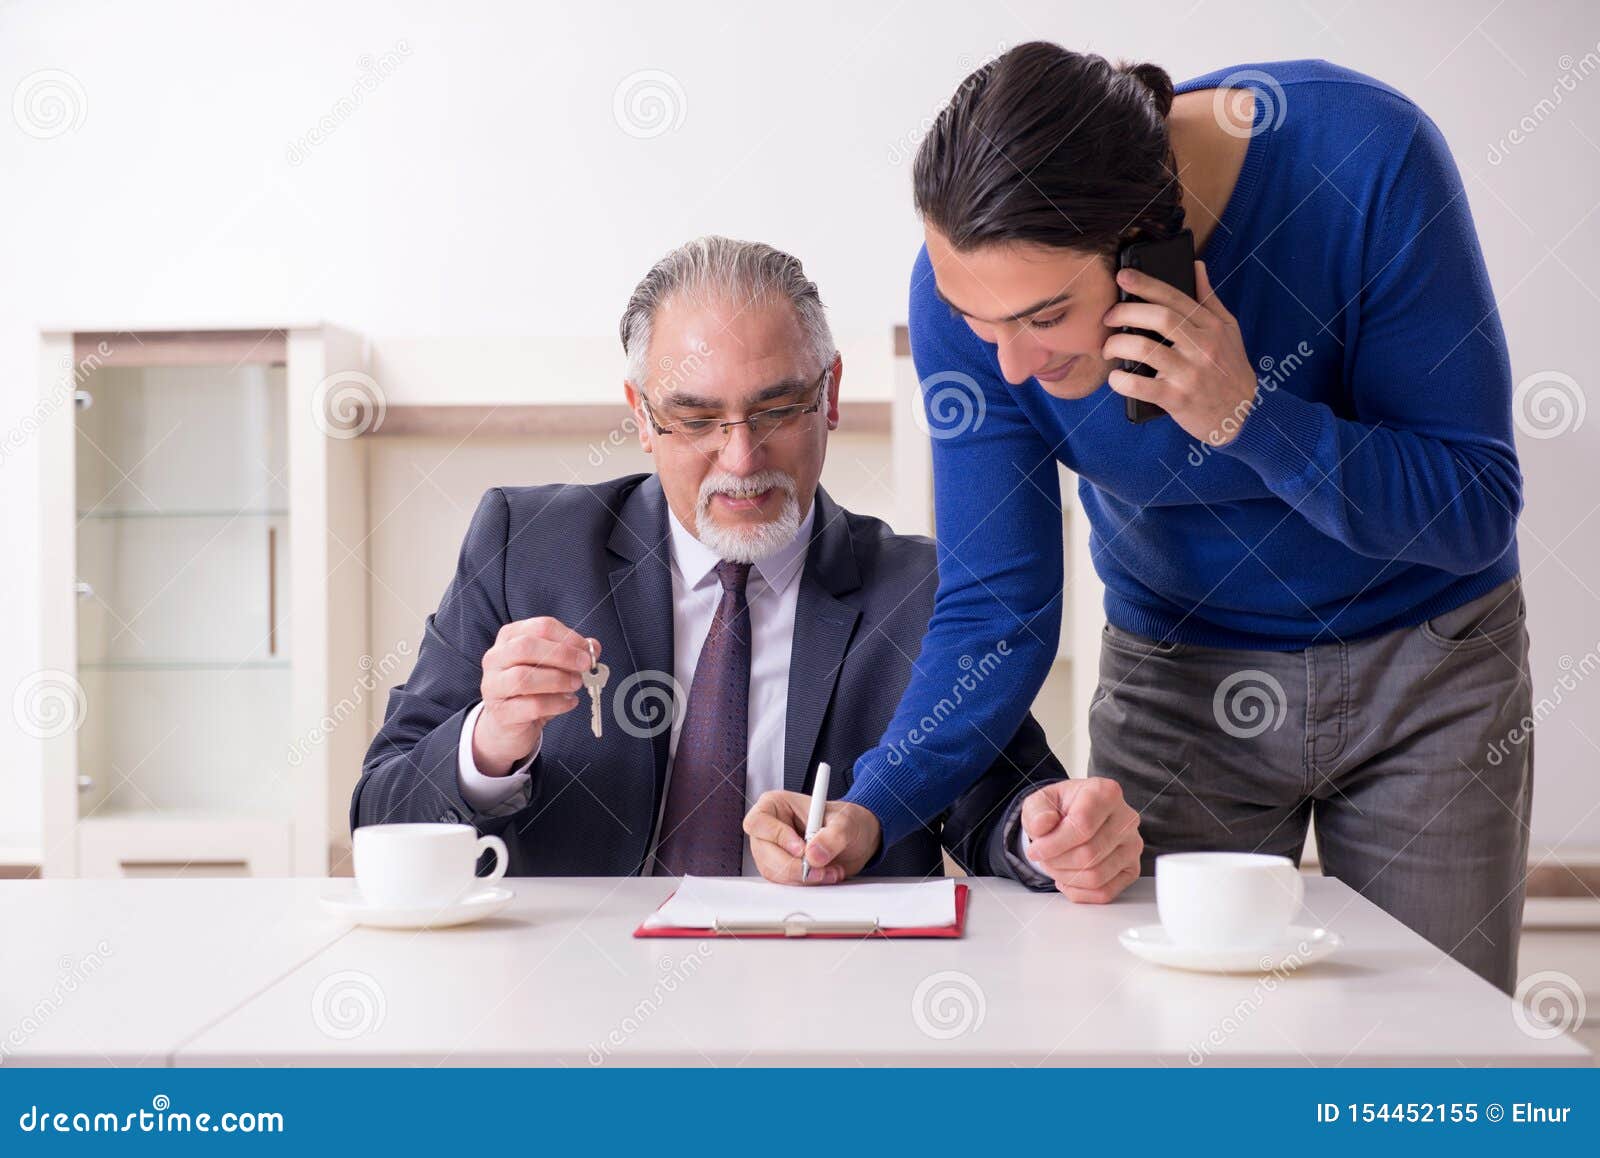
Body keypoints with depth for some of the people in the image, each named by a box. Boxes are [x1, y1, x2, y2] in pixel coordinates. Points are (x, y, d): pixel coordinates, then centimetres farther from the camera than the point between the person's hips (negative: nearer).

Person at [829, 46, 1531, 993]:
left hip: (1425, 666, 0)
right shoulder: (970, 279, -22)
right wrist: (860, 818, -32)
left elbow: (1477, 510, -22)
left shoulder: (1366, 161, -29)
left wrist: (1243, 412, -37)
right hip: (1177, 680, 1)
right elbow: (994, 610, -17)